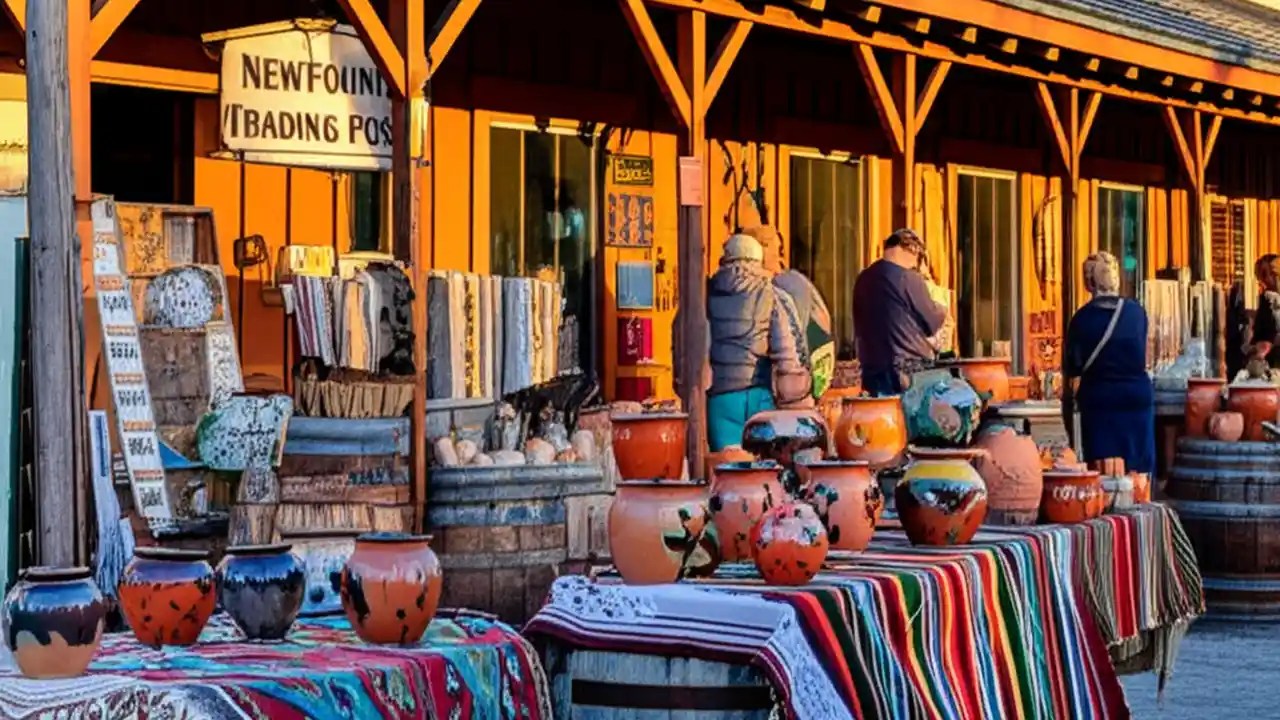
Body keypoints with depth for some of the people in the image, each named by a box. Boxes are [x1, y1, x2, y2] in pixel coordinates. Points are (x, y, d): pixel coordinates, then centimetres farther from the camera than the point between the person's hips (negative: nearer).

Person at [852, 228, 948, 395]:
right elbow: (932, 322, -4)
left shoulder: (863, 278, 7)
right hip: (910, 371, -6)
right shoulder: (909, 279, -13)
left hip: (873, 369, 6)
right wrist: (942, 312, 17)